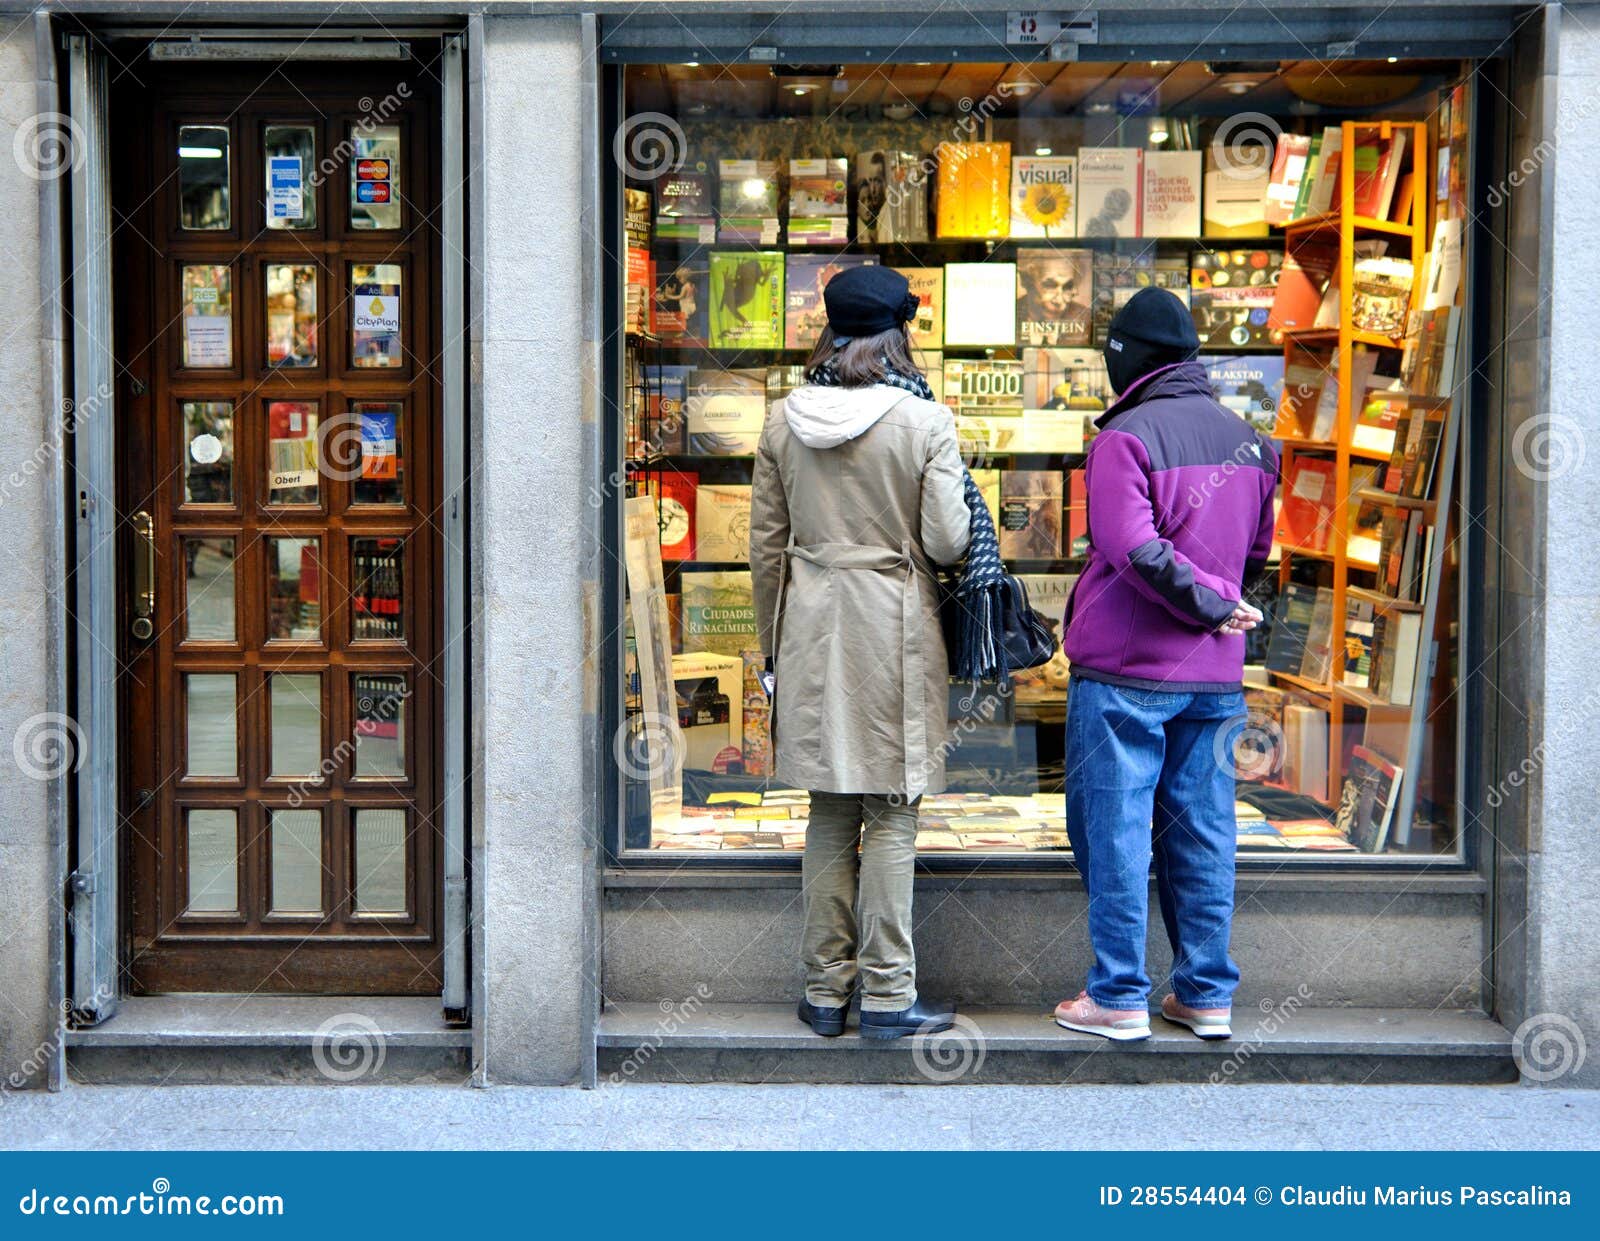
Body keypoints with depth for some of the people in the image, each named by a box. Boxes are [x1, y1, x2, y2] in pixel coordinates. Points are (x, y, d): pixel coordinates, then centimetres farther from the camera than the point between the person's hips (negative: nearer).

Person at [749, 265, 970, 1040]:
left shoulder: (783, 421, 2)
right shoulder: (925, 421, -9)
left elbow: (766, 544, 7)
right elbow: (946, 542, -9)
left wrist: (774, 643, 16)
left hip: (811, 626, 4)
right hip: (895, 627, -4)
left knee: (829, 815, 12)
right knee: (890, 818, 3)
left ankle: (824, 992, 17)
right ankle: (886, 995, 8)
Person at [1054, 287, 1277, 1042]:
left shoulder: (1127, 435, -11)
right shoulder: (1246, 439, 10)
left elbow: (1133, 550, -20)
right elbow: (1258, 552, 19)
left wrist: (1207, 603, -11)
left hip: (1125, 672, -6)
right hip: (1216, 675, 6)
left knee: (1114, 830, 2)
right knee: (1204, 832, 11)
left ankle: (1119, 997, 7)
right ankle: (1207, 995, 16)